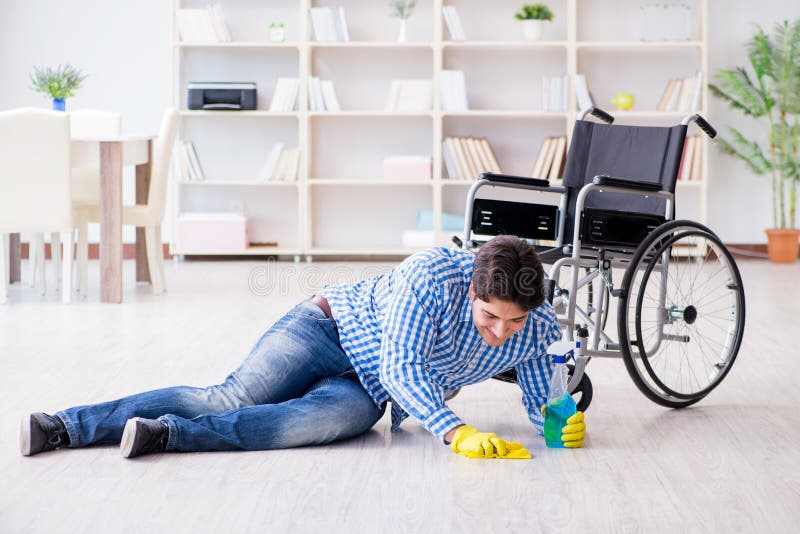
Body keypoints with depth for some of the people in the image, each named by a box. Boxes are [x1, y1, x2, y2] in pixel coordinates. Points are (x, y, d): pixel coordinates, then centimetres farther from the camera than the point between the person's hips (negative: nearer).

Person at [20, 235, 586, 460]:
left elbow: (542, 403, 2)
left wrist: (566, 422, -22)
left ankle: (169, 433, -35)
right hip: (330, 329, -3)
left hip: (369, 390, 3)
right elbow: (402, 367, -28)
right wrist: (455, 431, -39)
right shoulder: (433, 272, -26)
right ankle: (64, 424, -21)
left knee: (340, 418, -32)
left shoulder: (539, 328, -11)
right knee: (231, 398, -23)